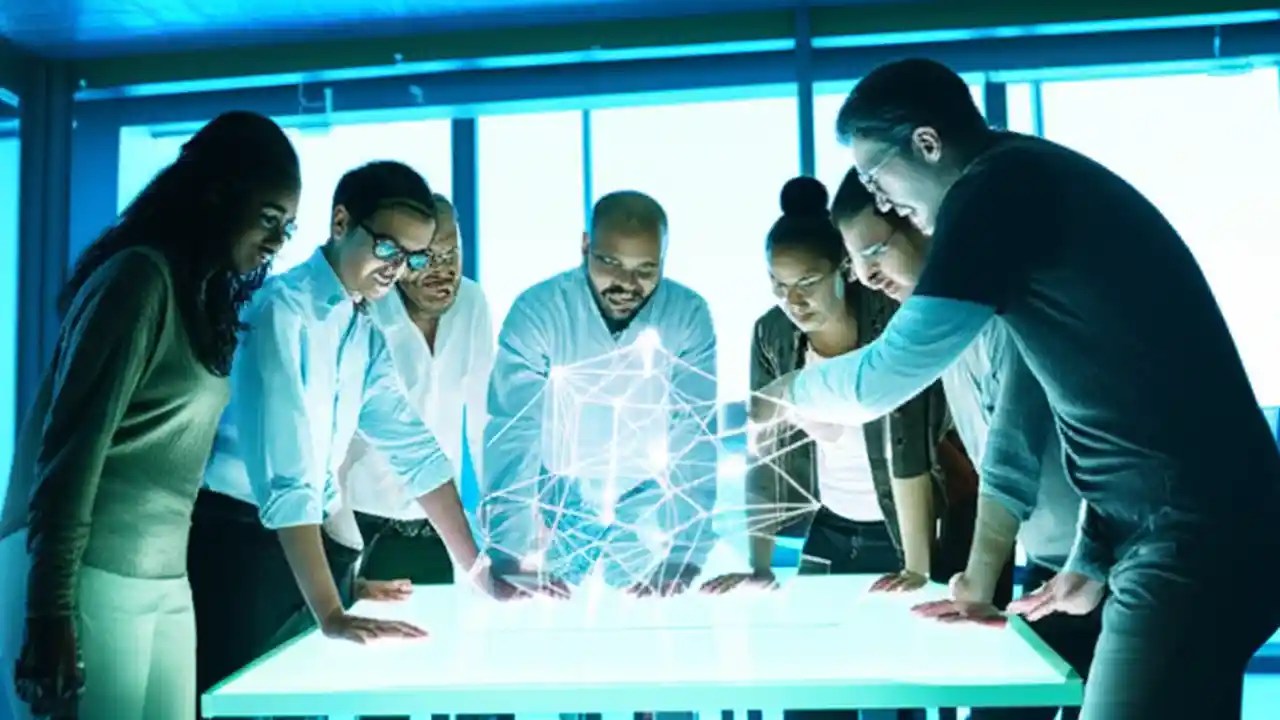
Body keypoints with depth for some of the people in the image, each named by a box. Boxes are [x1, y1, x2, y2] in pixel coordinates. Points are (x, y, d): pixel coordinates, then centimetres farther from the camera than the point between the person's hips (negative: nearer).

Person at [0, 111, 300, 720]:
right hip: (87, 575, -8)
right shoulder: (140, 276, -12)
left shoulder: (207, 295, 13)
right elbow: (72, 446, -15)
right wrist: (50, 608, -17)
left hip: (164, 579, 8)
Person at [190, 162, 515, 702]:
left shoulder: (366, 329, 6)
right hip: (238, 539, -7)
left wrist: (480, 573, 3)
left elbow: (415, 448, 7)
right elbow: (286, 475, -26)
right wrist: (331, 615, -30)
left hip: (313, 539, 7)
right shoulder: (279, 311, -18)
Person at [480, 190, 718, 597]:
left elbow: (696, 438, -23)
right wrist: (513, 555, -40)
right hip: (558, 501, -1)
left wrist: (684, 555, -33)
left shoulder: (689, 316, -19)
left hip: (643, 508, 1)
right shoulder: (536, 310, -24)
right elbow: (512, 434, -30)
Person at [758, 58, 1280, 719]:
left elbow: (882, 378, -12)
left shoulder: (998, 189, -13)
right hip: (1195, 523, 10)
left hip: (1185, 532, -10)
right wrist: (1093, 556, 18)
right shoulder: (1037, 182, 16)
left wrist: (789, 392, 8)